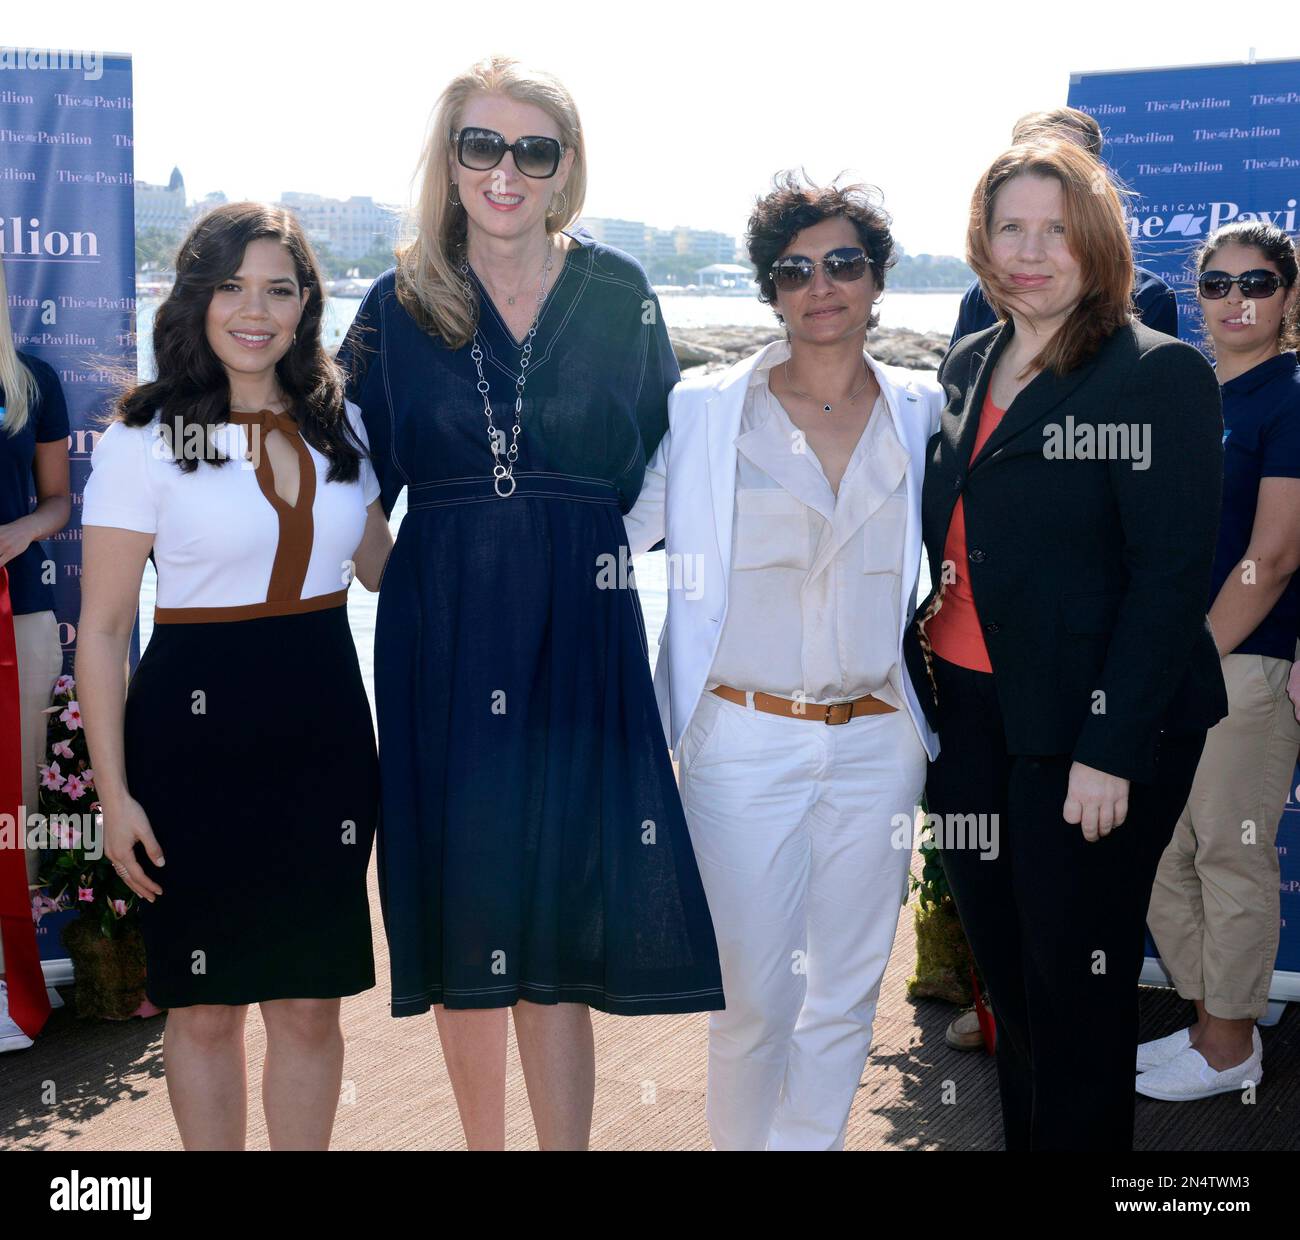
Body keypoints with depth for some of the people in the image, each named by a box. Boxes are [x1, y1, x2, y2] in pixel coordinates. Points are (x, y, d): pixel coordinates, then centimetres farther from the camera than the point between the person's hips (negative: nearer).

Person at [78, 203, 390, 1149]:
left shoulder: (340, 425, 7)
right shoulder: (143, 443, -6)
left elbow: (382, 564, 23)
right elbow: (103, 629, -6)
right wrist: (116, 793, -9)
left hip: (325, 725, 4)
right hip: (199, 726, -3)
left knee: (311, 998, 11)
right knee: (206, 1001, 9)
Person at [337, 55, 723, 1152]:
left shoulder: (618, 295, 4)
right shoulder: (400, 304, 5)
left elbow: (658, 464, 10)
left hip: (580, 642, -1)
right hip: (442, 643, 1)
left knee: (556, 915, -3)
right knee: (461, 917, 9)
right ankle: (484, 1142, 29)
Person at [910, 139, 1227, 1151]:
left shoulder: (1162, 376, -8)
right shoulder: (966, 368, 11)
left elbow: (1171, 577, -14)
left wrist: (1111, 750, -18)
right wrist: (923, 688, 8)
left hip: (1089, 724, -6)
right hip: (969, 707, 6)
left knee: (1075, 981, 4)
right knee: (1003, 965, 16)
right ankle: (1022, 1134, 33)